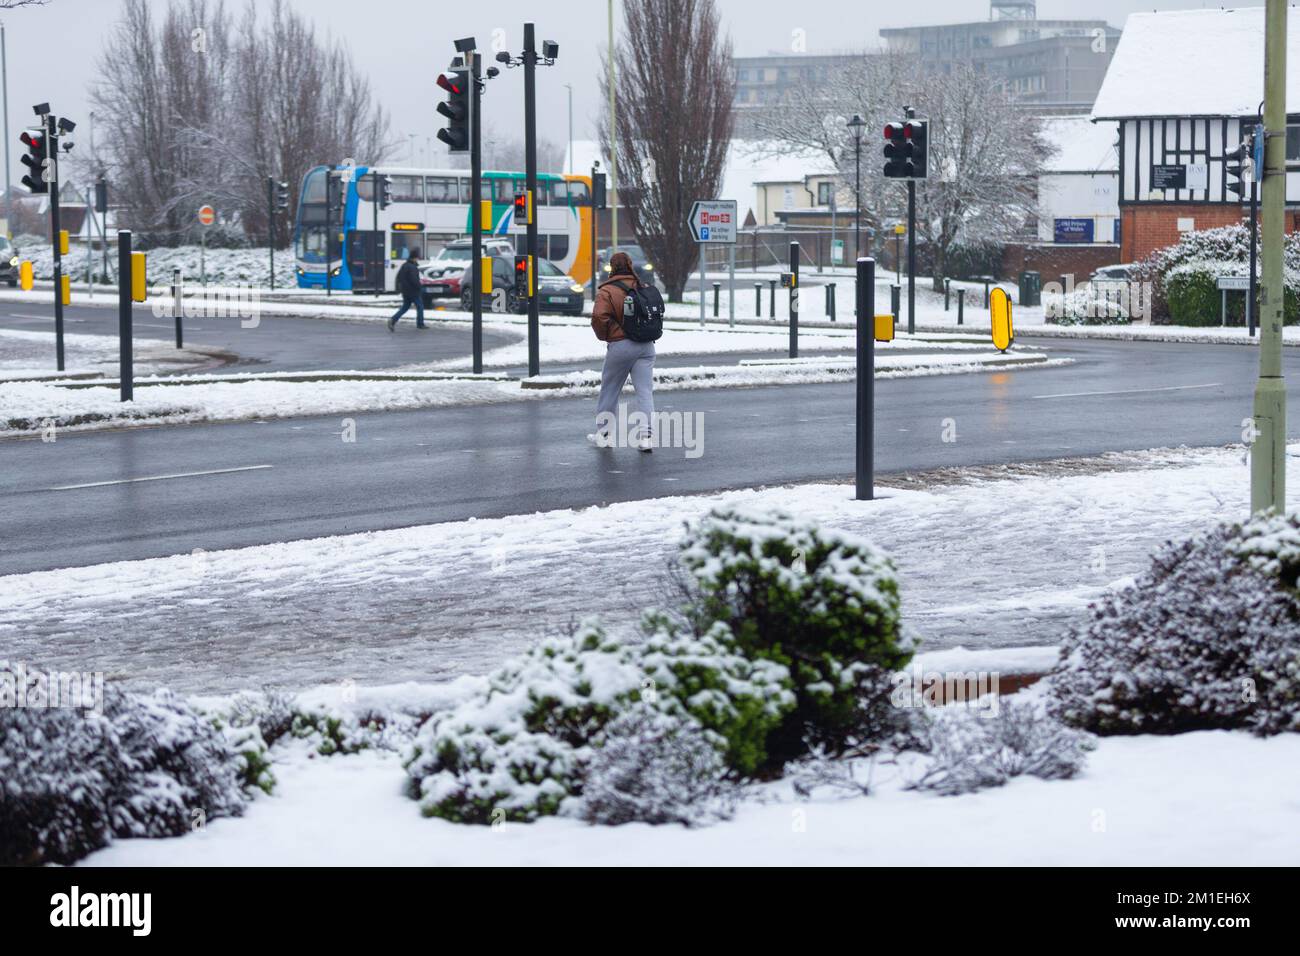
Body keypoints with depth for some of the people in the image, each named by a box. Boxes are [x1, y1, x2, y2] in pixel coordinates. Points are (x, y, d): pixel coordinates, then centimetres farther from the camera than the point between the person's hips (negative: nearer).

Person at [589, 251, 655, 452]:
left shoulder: (607, 291, -10)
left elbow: (599, 316, -22)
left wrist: (603, 335, -5)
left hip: (621, 345, -4)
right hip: (646, 345, 4)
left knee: (609, 390, 12)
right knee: (645, 392, 2)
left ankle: (603, 433, 21)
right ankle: (646, 435, -6)